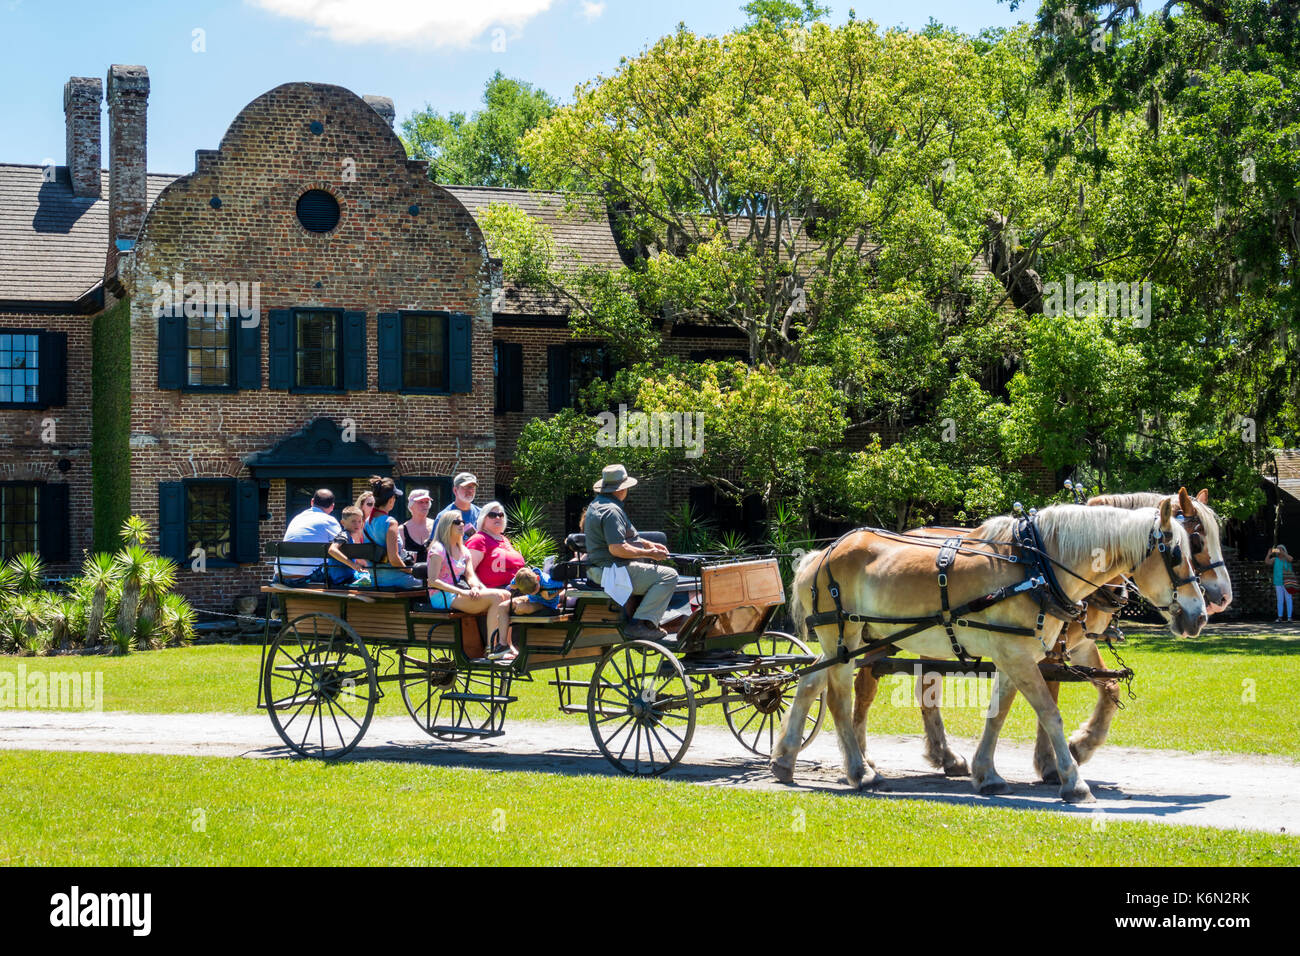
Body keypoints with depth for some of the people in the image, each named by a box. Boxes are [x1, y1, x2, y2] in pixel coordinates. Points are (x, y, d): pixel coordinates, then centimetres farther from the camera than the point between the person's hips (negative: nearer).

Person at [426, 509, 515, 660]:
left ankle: (506, 645, -20)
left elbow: (471, 576, 13)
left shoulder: (464, 551, 21)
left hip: (461, 594, 8)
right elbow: (432, 581, -14)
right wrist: (461, 592, -21)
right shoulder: (438, 549, -4)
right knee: (495, 597, -25)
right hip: (443, 598, -8)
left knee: (506, 596, -13)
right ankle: (491, 647, -26)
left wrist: (475, 587, -13)